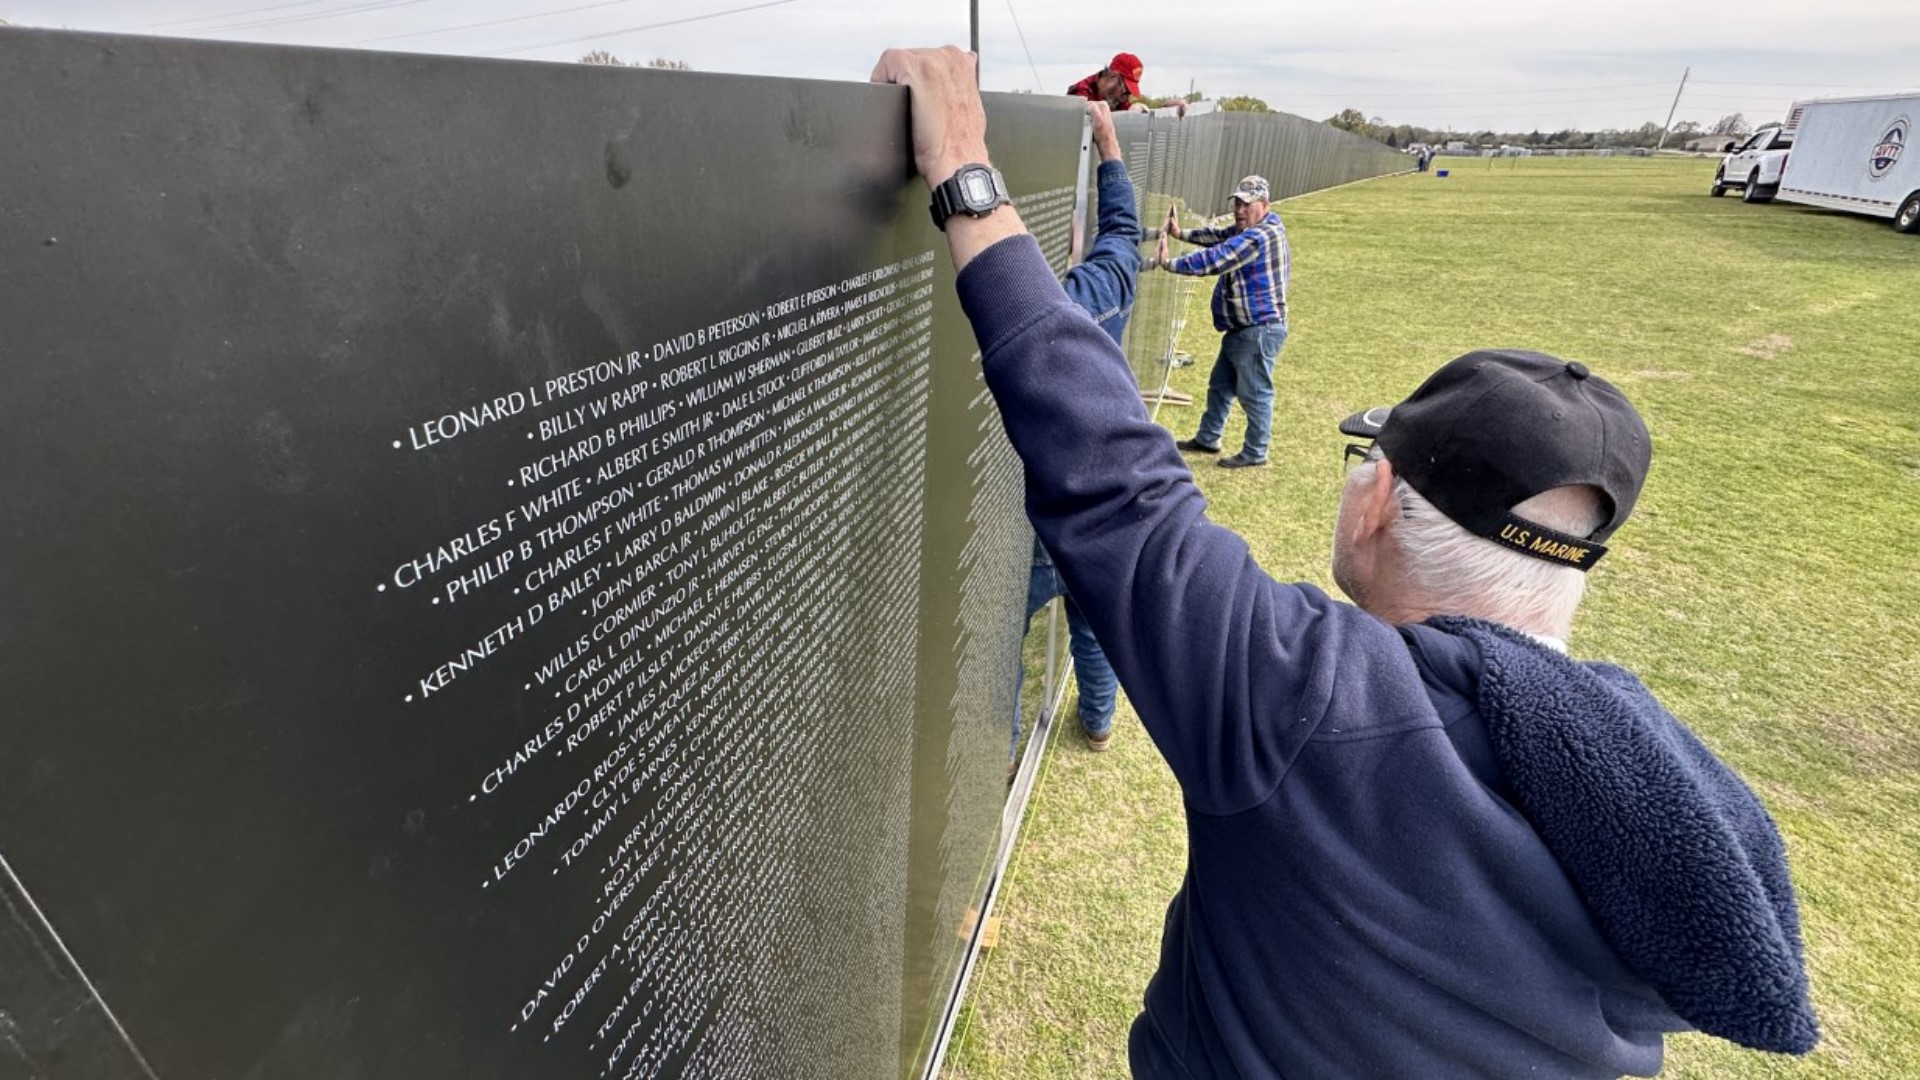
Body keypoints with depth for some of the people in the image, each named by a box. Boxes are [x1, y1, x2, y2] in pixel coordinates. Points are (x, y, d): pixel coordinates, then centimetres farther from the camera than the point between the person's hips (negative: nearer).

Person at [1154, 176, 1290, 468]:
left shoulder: (1261, 236, -22)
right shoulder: (1249, 229, 11)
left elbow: (1215, 259, -25)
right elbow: (1220, 236, 21)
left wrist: (1169, 264, -20)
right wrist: (1181, 233, 9)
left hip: (1259, 329, -11)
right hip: (1243, 328, 11)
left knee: (1254, 393, -2)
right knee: (1220, 385, 19)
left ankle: (1255, 453, 10)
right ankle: (1207, 438, 31)